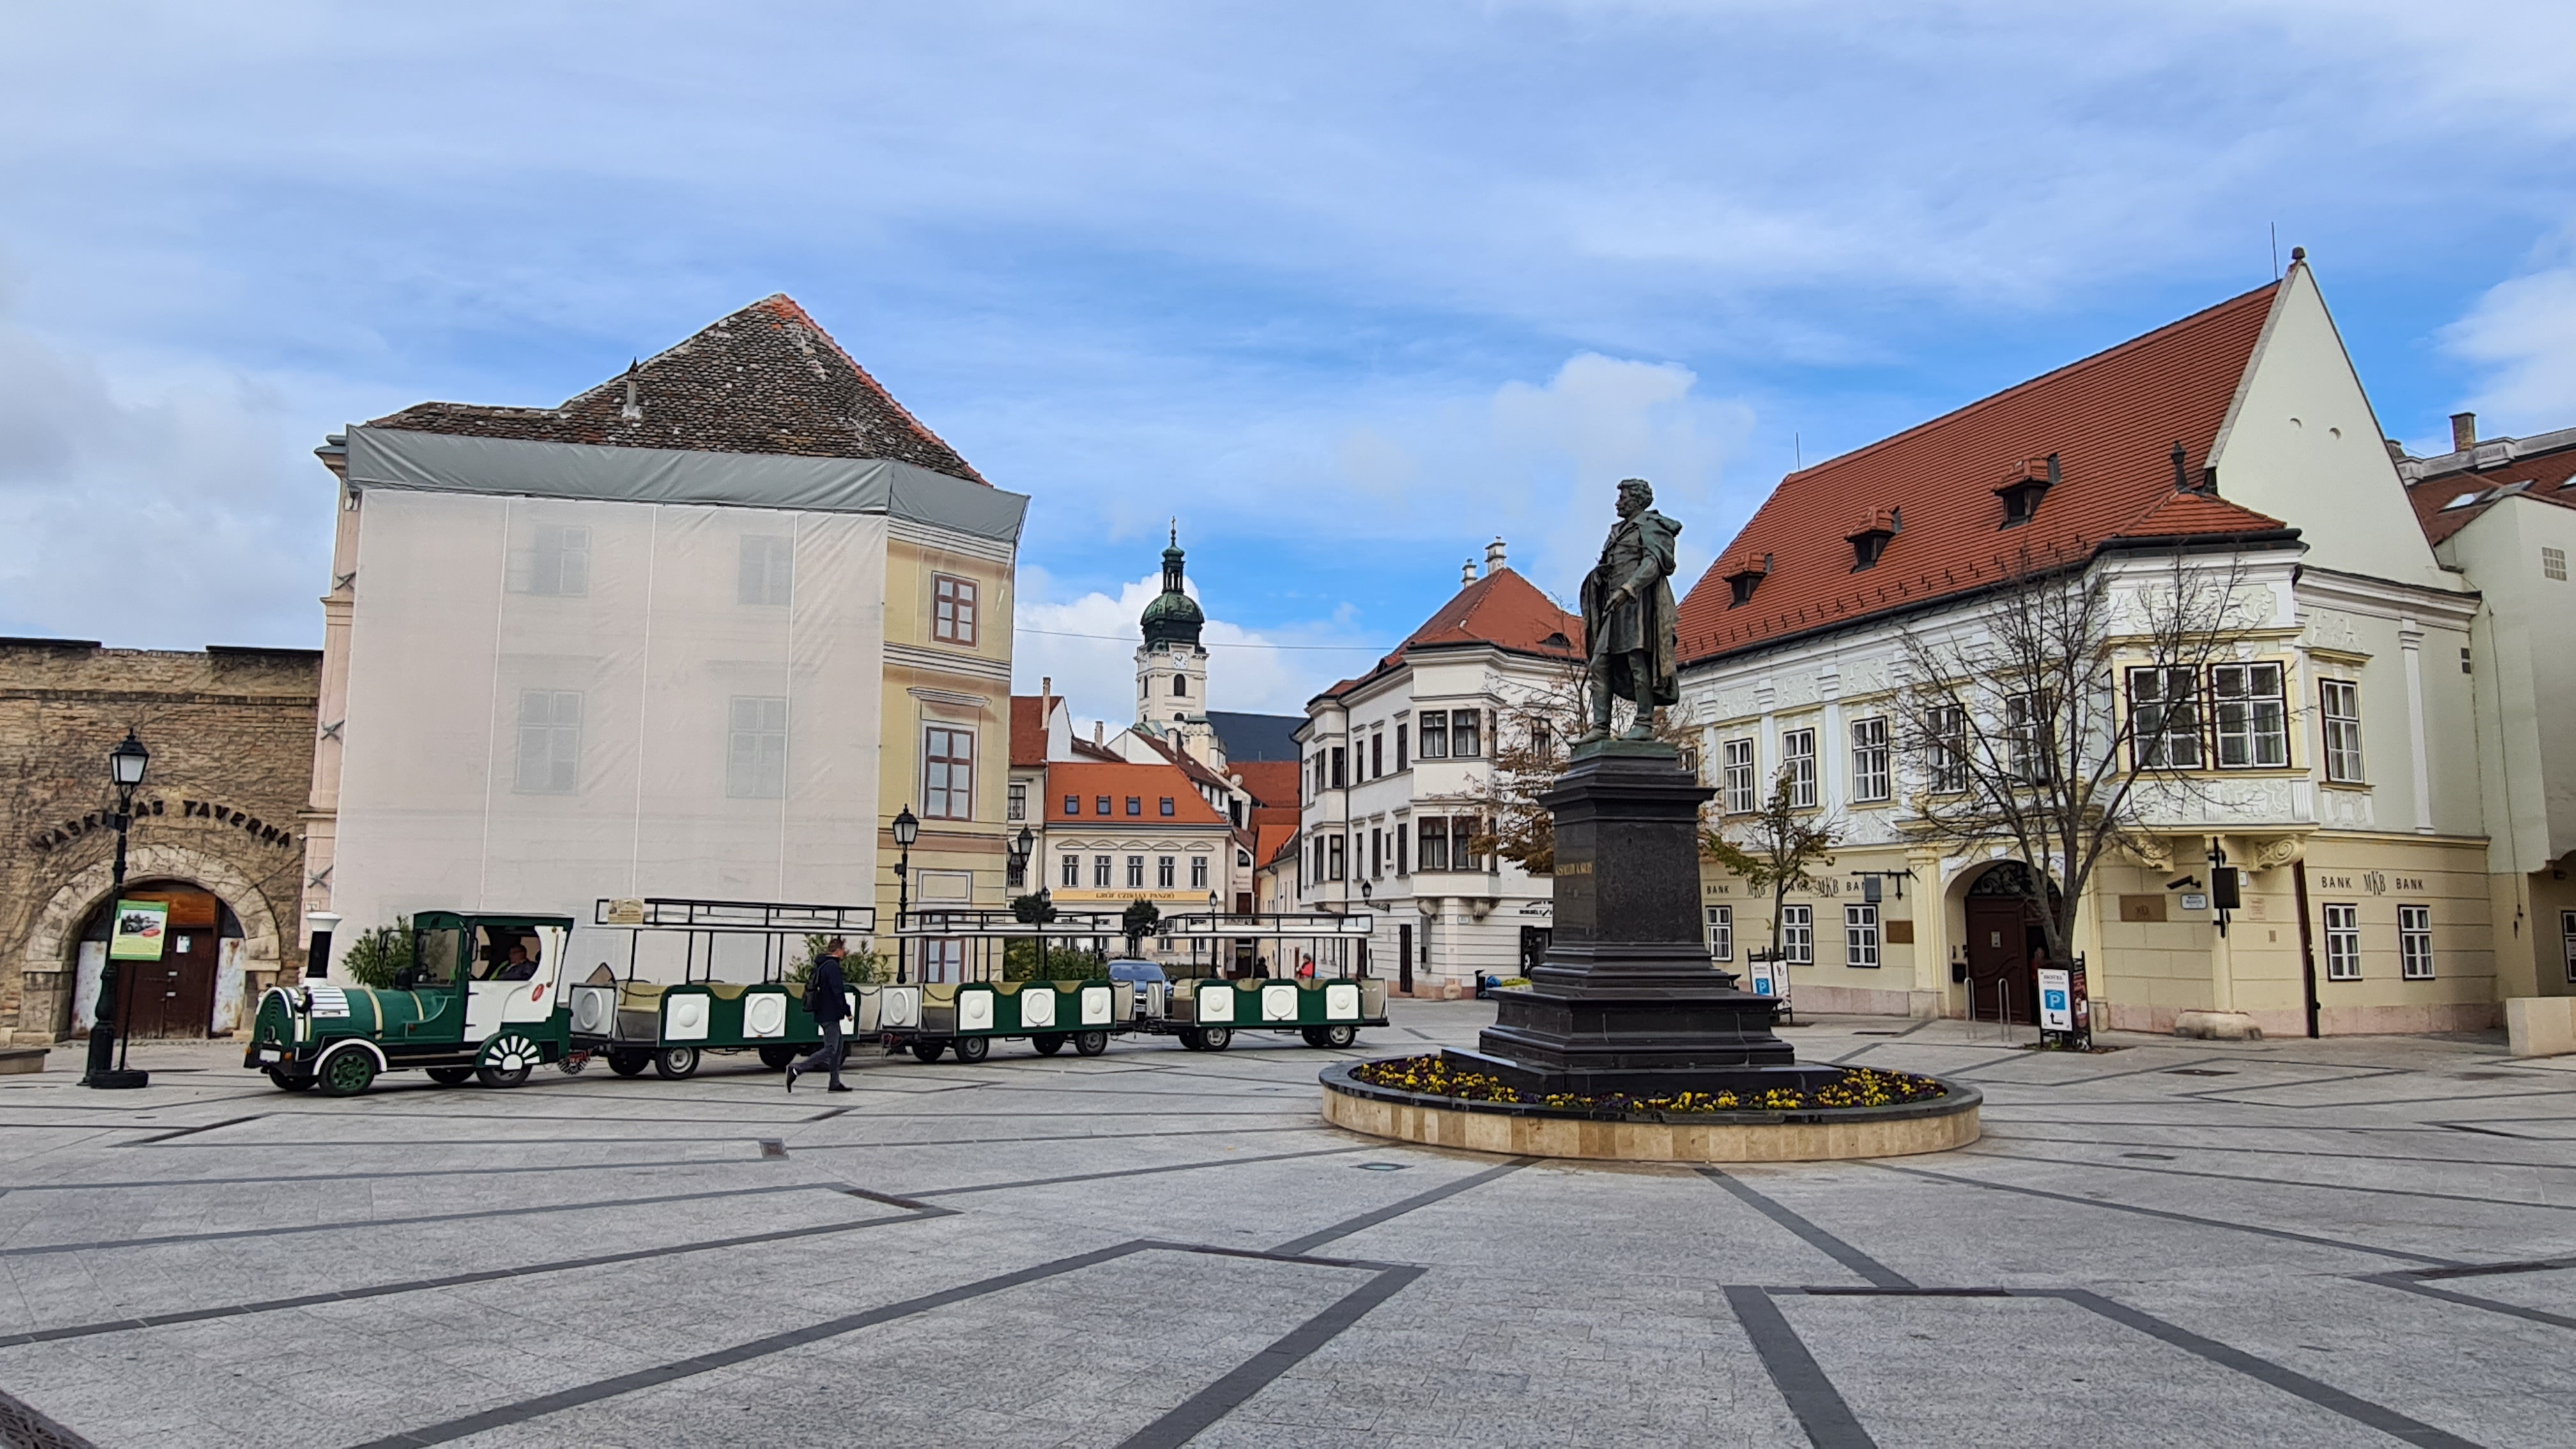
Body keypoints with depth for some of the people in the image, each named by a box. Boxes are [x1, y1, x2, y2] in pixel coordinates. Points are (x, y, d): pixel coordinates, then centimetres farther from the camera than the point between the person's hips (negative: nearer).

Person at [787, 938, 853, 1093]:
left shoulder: (820, 965, 15)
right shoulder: (833, 966, -15)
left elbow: (813, 986, 22)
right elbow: (838, 991, -19)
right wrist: (847, 1010, -13)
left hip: (822, 1014, 10)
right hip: (831, 1015, -10)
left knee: (837, 1046, 13)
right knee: (830, 1049, -10)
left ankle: (835, 1083, 14)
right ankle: (797, 1069, -14)